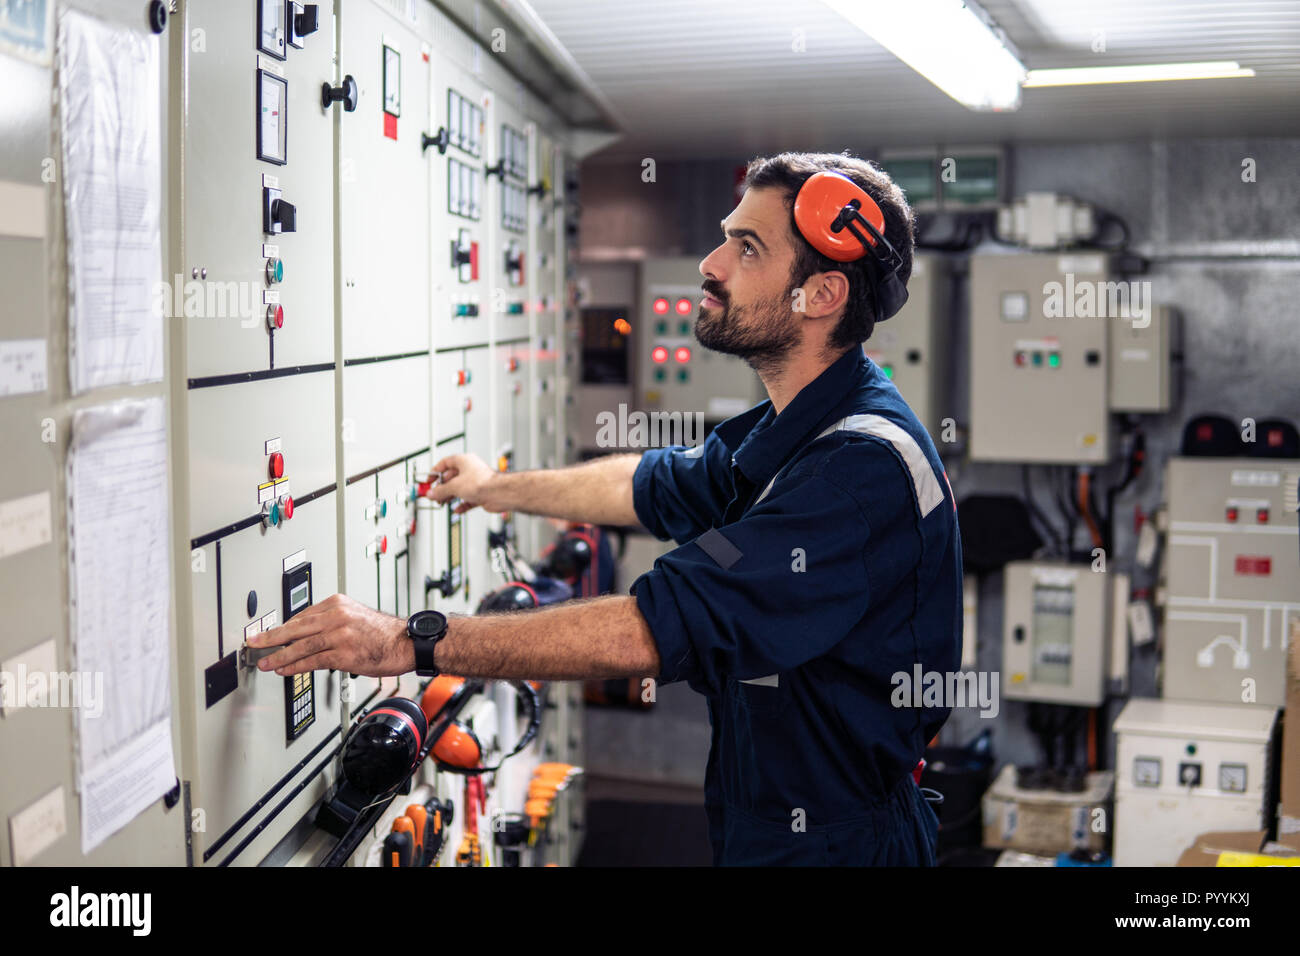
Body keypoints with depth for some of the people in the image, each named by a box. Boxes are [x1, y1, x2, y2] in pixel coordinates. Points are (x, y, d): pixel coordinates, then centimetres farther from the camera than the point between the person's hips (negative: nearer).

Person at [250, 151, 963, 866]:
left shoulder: (863, 466, -28)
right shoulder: (791, 432, 5)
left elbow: (658, 628, -32)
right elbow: (659, 485, 23)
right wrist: (499, 488, 34)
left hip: (826, 845, -9)